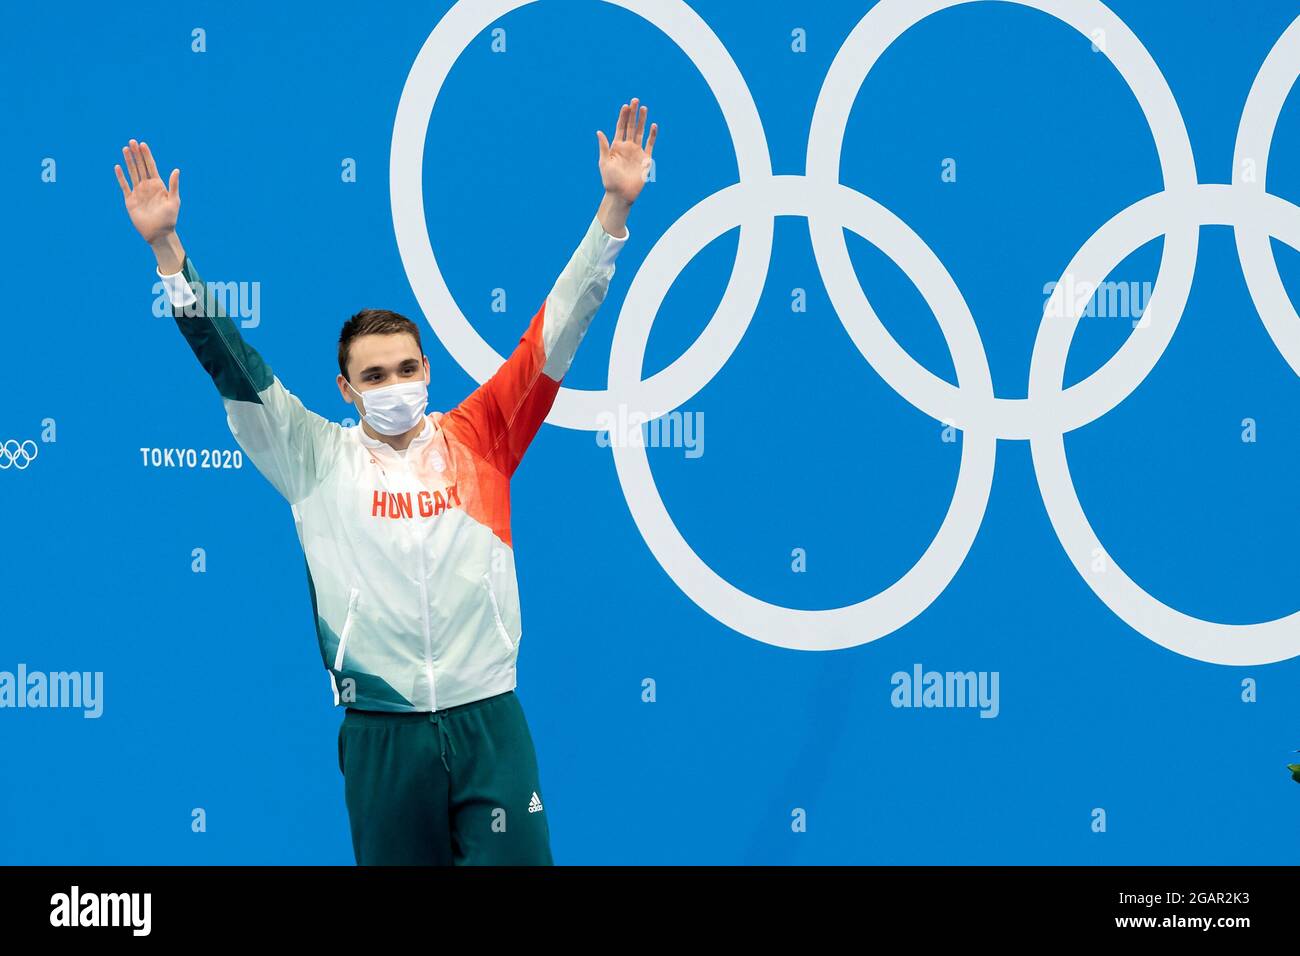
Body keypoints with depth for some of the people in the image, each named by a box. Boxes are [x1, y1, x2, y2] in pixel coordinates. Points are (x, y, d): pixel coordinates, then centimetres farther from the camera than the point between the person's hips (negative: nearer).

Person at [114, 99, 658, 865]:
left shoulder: (478, 439, 6)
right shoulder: (319, 459, 5)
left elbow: (557, 332, 4)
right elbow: (231, 365, 2)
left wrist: (614, 210, -2)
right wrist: (167, 248, -6)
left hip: (489, 721, 0)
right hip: (381, 733, 0)